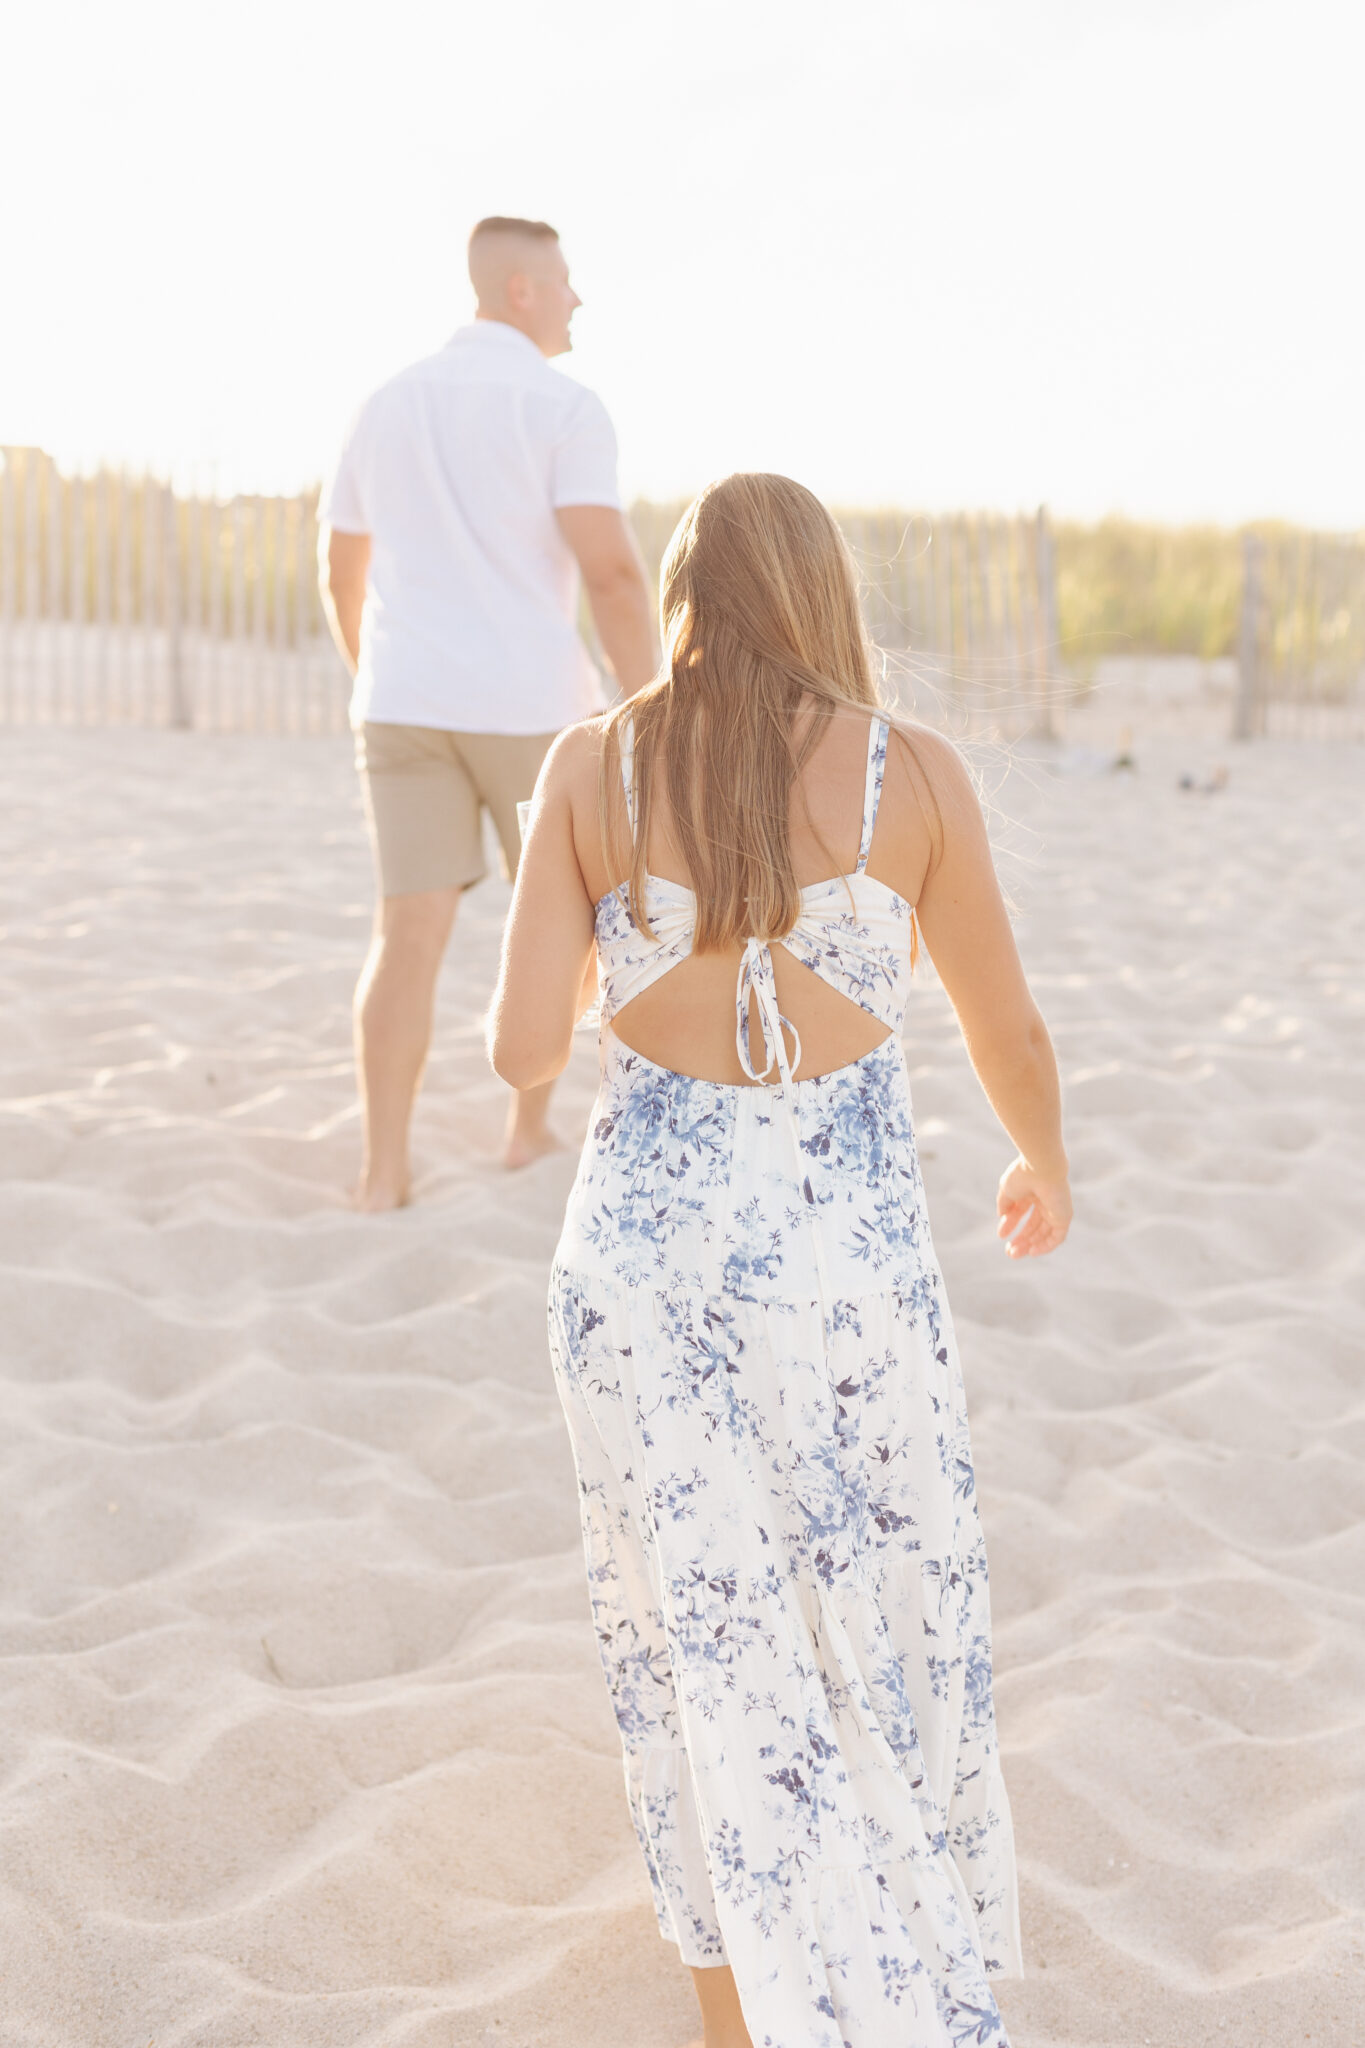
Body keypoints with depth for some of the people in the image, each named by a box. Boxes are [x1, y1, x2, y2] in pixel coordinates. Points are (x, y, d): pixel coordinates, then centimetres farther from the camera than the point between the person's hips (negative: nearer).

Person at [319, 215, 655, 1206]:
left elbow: (341, 577, 19)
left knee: (410, 939, 1)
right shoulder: (566, 405, -7)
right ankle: (531, 1125, 24)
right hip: (529, 704, -4)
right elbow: (613, 571, -17)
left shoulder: (387, 407, 12)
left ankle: (385, 1171, -6)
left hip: (408, 705, 4)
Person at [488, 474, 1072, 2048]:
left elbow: (524, 1050, -7)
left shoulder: (590, 769, -3)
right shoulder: (915, 775, -4)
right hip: (846, 1259, -1)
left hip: (643, 1255, 1)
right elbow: (1009, 1036, 6)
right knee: (886, 1643, 18)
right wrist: (1046, 1165, 27)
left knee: (706, 1656, 16)